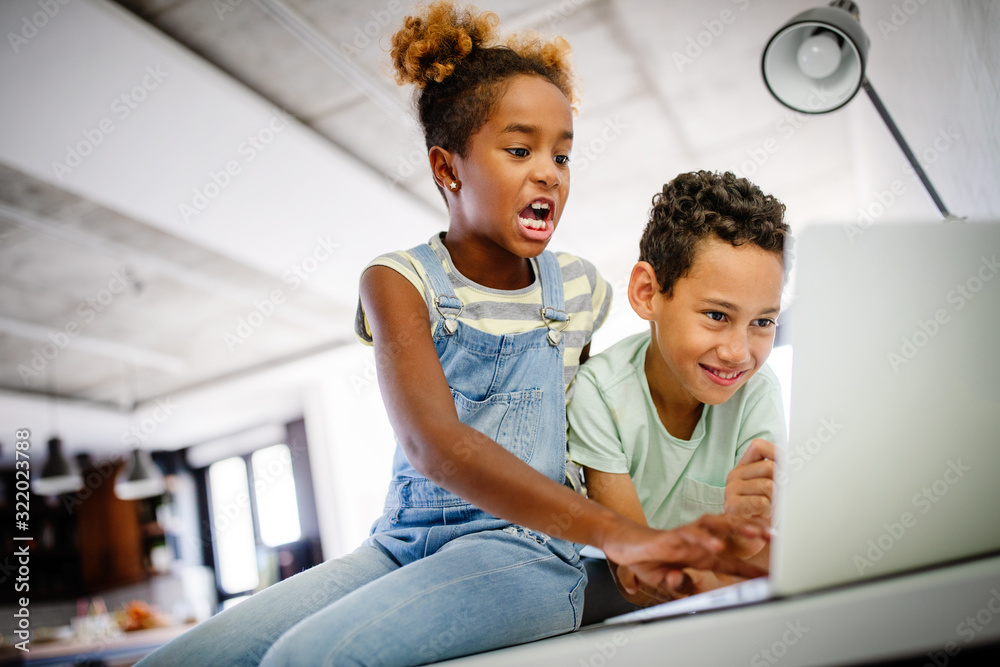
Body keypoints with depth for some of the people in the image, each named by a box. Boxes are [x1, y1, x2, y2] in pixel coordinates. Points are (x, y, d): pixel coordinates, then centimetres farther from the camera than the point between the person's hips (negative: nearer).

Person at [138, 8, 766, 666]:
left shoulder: (583, 292, 4)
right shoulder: (399, 282, -5)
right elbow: (432, 443, -23)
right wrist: (618, 532, -36)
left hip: (522, 550, 0)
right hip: (404, 540, 1)